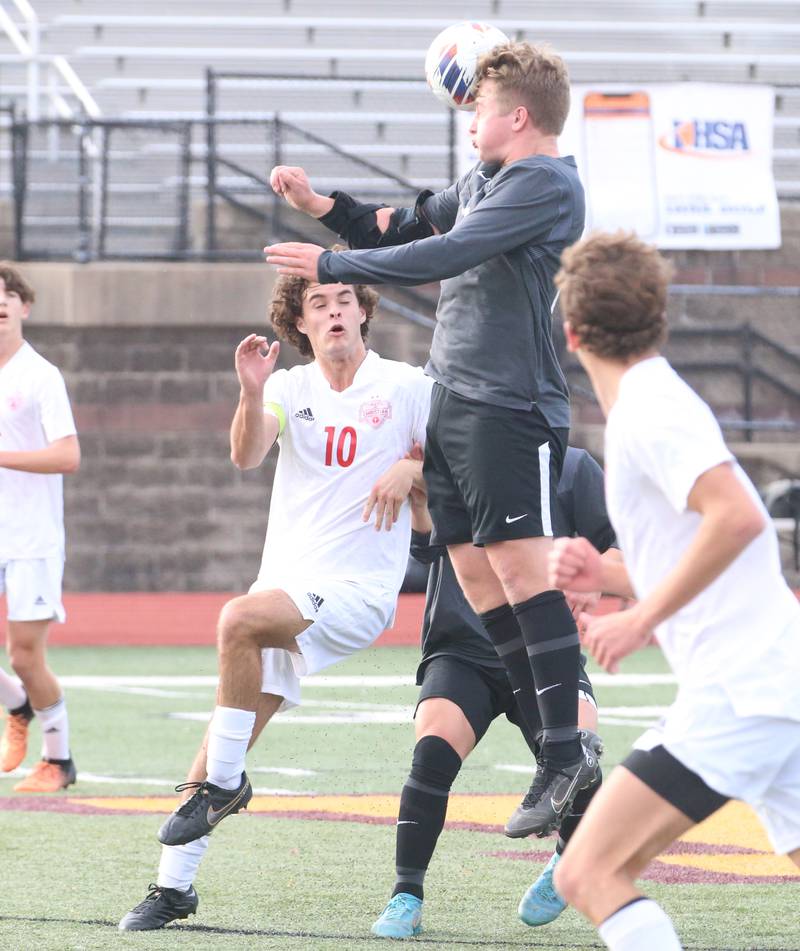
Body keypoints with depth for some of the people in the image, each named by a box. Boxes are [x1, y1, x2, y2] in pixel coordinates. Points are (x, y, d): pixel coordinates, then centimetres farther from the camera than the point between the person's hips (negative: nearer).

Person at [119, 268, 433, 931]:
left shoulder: (408, 387, 2)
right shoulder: (289, 388, 9)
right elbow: (247, 454, -10)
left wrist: (412, 468, -15)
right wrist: (252, 392, -30)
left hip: (358, 590, -4)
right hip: (285, 588, 4)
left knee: (240, 619, -32)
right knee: (221, 750, -4)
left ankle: (225, 781, -19)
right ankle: (175, 884, 4)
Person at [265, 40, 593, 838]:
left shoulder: (546, 184, -10)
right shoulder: (482, 181, 19)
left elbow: (441, 256, -18)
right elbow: (407, 232, 31)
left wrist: (332, 265, -13)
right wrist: (322, 207, 16)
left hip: (509, 406, -9)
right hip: (452, 402, 9)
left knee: (519, 563, -15)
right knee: (474, 573, 5)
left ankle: (567, 750, -15)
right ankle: (554, 749, 6)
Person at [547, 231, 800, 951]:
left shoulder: (648, 410, -9)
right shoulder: (651, 403, 21)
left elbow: (739, 516, -24)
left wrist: (643, 618, -17)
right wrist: (611, 577, 14)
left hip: (738, 695, -10)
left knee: (588, 875, -12)